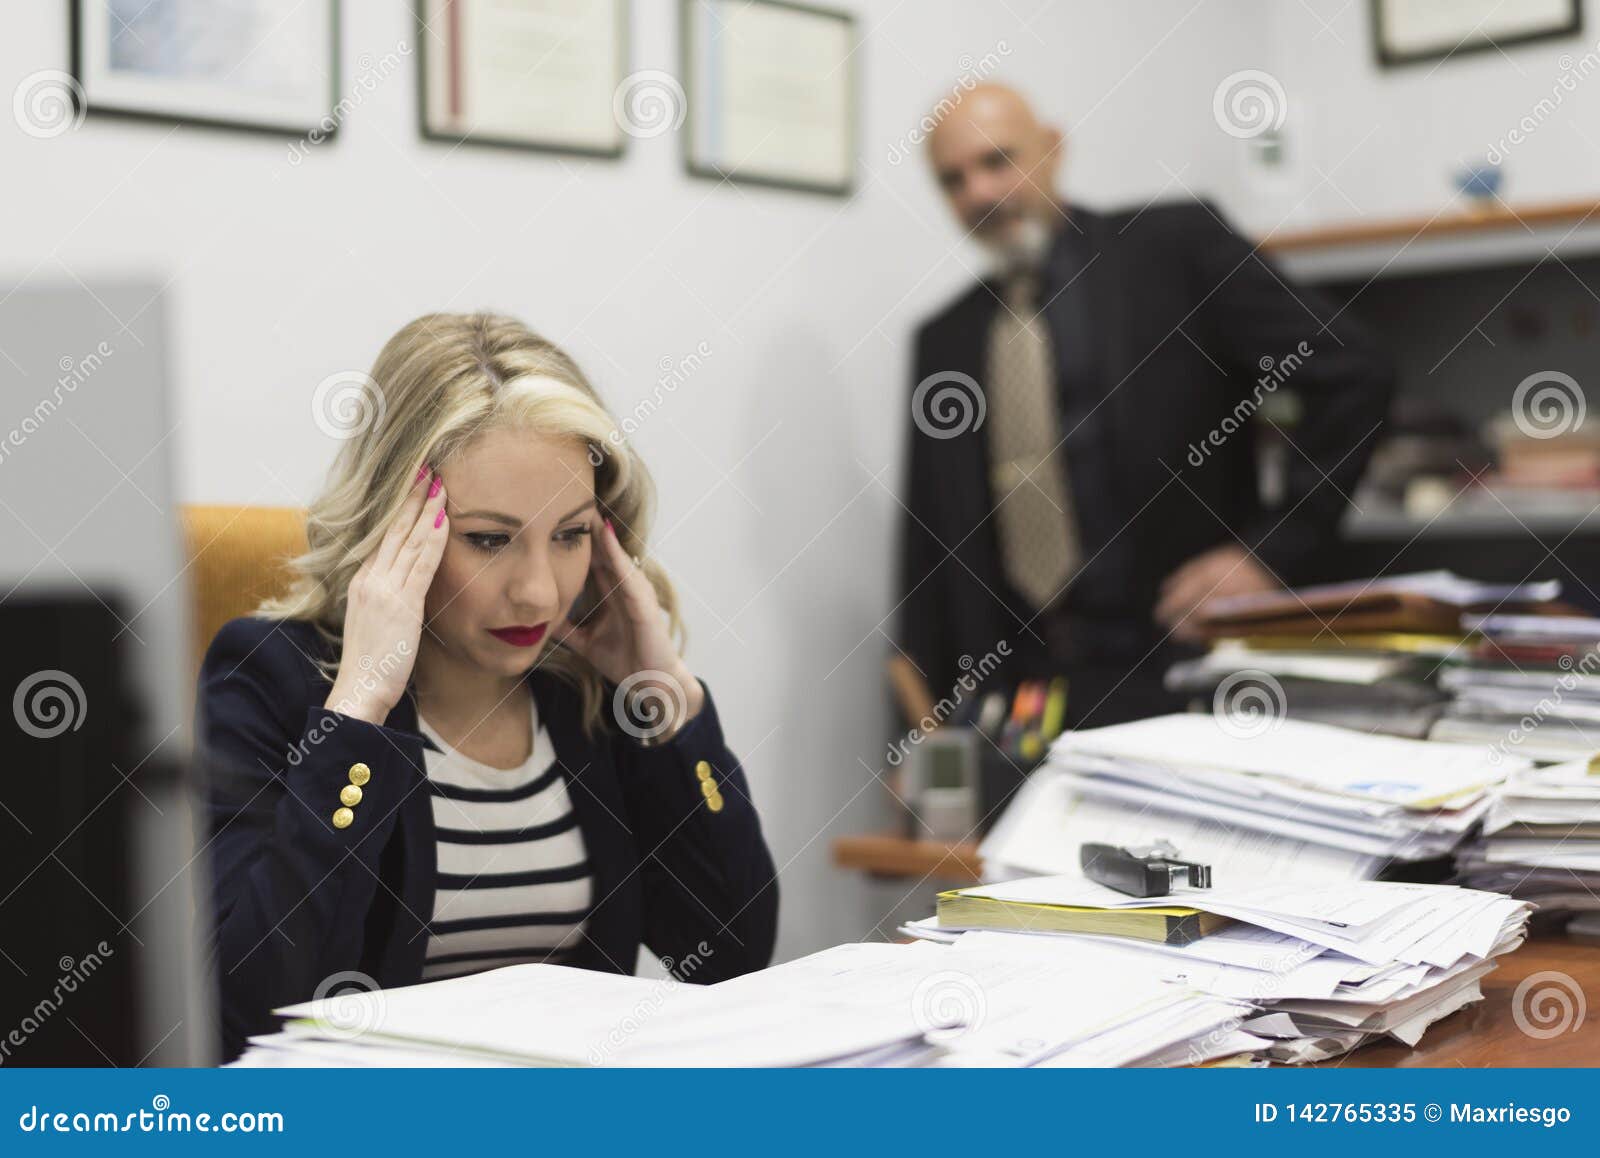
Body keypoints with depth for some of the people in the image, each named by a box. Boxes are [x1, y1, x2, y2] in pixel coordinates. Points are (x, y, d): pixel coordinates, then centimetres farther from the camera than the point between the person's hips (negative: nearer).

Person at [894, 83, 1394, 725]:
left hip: (1171, 669, -4)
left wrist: (1276, 549, -8)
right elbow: (931, 535, 15)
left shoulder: (1175, 244, -1)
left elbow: (1353, 374, -4)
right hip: (1005, 691, 4)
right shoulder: (942, 341, 13)